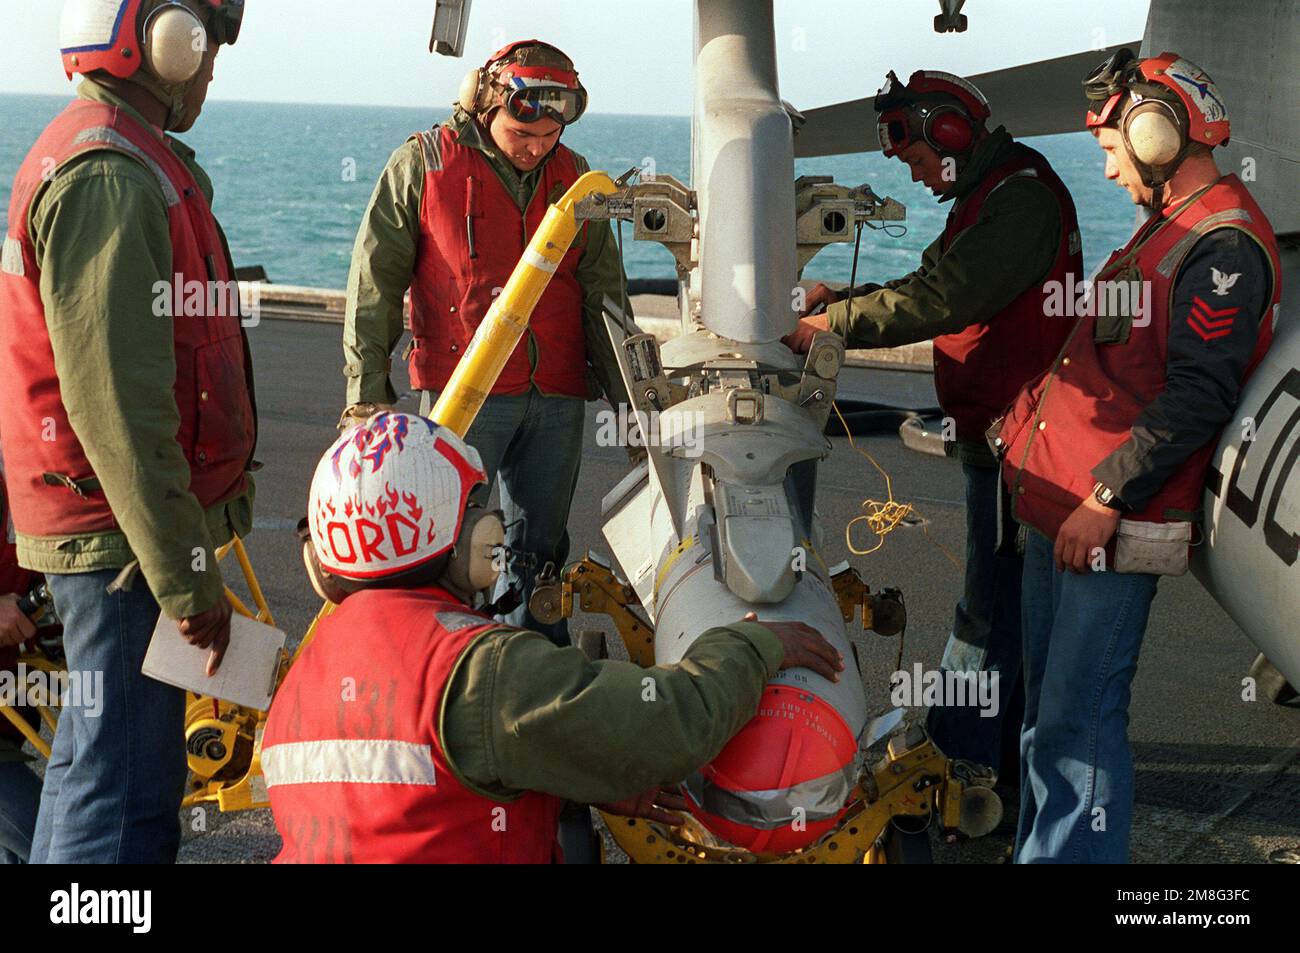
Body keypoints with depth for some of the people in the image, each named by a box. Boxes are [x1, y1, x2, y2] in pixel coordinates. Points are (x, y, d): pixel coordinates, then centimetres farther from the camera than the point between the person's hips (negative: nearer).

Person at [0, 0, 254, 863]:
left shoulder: (131, 162, 17)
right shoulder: (109, 177, -18)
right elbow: (116, 404, -24)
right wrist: (188, 575, -22)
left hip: (116, 525, 11)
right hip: (124, 532, -11)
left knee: (109, 758, 21)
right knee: (124, 789, -5)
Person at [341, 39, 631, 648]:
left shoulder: (574, 177, 11)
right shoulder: (423, 164, -1)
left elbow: (603, 295, 14)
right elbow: (374, 282, -1)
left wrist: (628, 398, 10)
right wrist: (367, 391, -7)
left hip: (558, 397, 4)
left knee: (539, 550, 12)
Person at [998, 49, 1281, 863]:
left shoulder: (1225, 246, -14)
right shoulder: (1169, 227, 19)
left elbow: (1197, 398, -22)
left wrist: (1107, 500, -22)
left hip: (1114, 524, -10)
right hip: (1060, 506, 10)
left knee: (1080, 718, -9)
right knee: (1047, 704, 16)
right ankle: (1038, 850, 28)